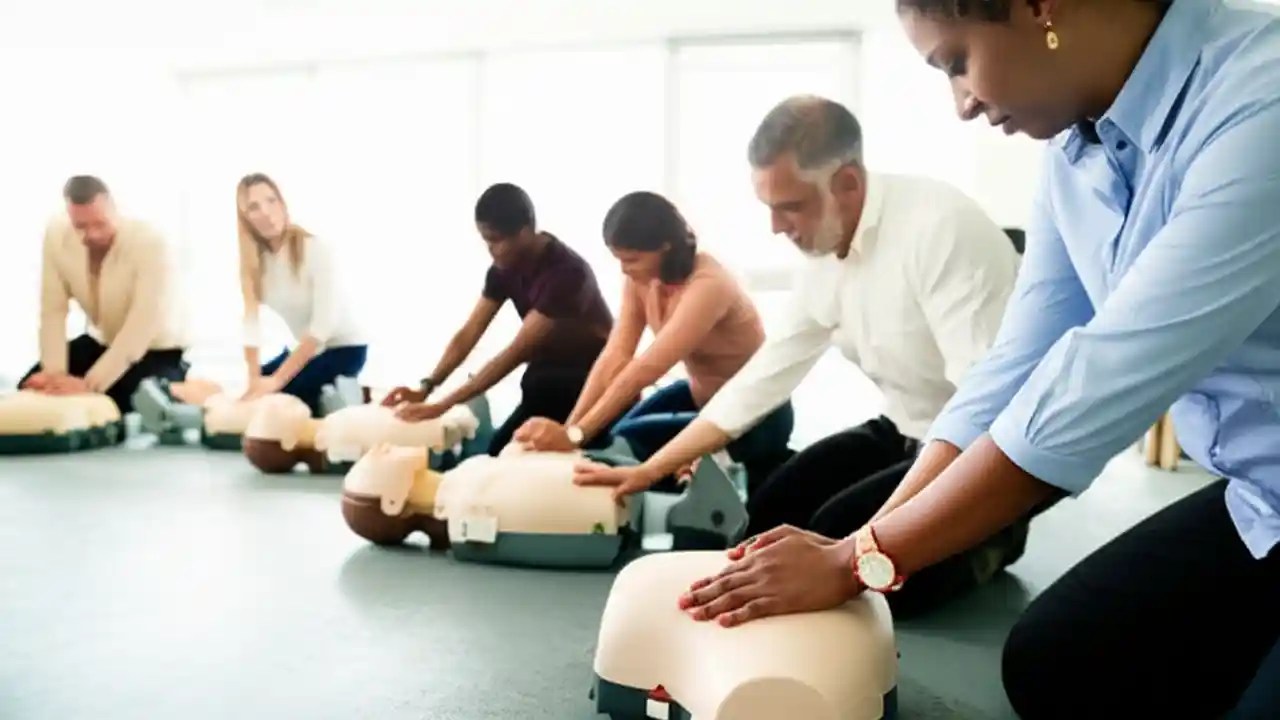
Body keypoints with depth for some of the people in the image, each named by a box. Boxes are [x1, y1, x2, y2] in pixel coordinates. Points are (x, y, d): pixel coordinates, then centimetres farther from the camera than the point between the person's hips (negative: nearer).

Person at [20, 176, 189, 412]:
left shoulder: (151, 243, -30)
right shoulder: (56, 235, -15)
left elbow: (141, 326, -33)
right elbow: (53, 310, -14)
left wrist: (90, 384, -38)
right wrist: (54, 371, -26)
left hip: (155, 349, -5)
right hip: (103, 341, 5)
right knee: (30, 388, -4)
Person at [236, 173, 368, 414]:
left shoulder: (318, 249, -23)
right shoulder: (254, 258, -5)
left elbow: (322, 326, -28)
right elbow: (251, 322, -11)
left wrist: (277, 379, -29)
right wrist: (254, 379, -22)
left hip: (343, 347, -6)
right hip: (302, 347, 6)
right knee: (257, 396, -5)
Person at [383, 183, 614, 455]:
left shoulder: (566, 272, -30)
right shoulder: (504, 268, -5)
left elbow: (516, 352, -33)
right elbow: (468, 334, -5)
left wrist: (444, 404, -35)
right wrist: (426, 387, -20)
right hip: (550, 376, 7)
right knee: (502, 449, -4)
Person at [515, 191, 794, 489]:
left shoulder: (707, 285, -29)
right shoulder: (639, 280, -5)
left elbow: (646, 368, -36)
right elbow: (615, 357, -13)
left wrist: (575, 435, -39)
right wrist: (569, 427, -25)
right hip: (701, 395, 8)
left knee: (627, 441, -21)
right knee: (603, 437, -4)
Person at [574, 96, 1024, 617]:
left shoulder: (940, 227, -27)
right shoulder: (822, 260, -2)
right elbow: (764, 376, 4)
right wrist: (648, 471, 3)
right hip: (906, 433, 8)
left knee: (839, 536, -20)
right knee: (769, 517, 9)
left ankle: (987, 544, 5)